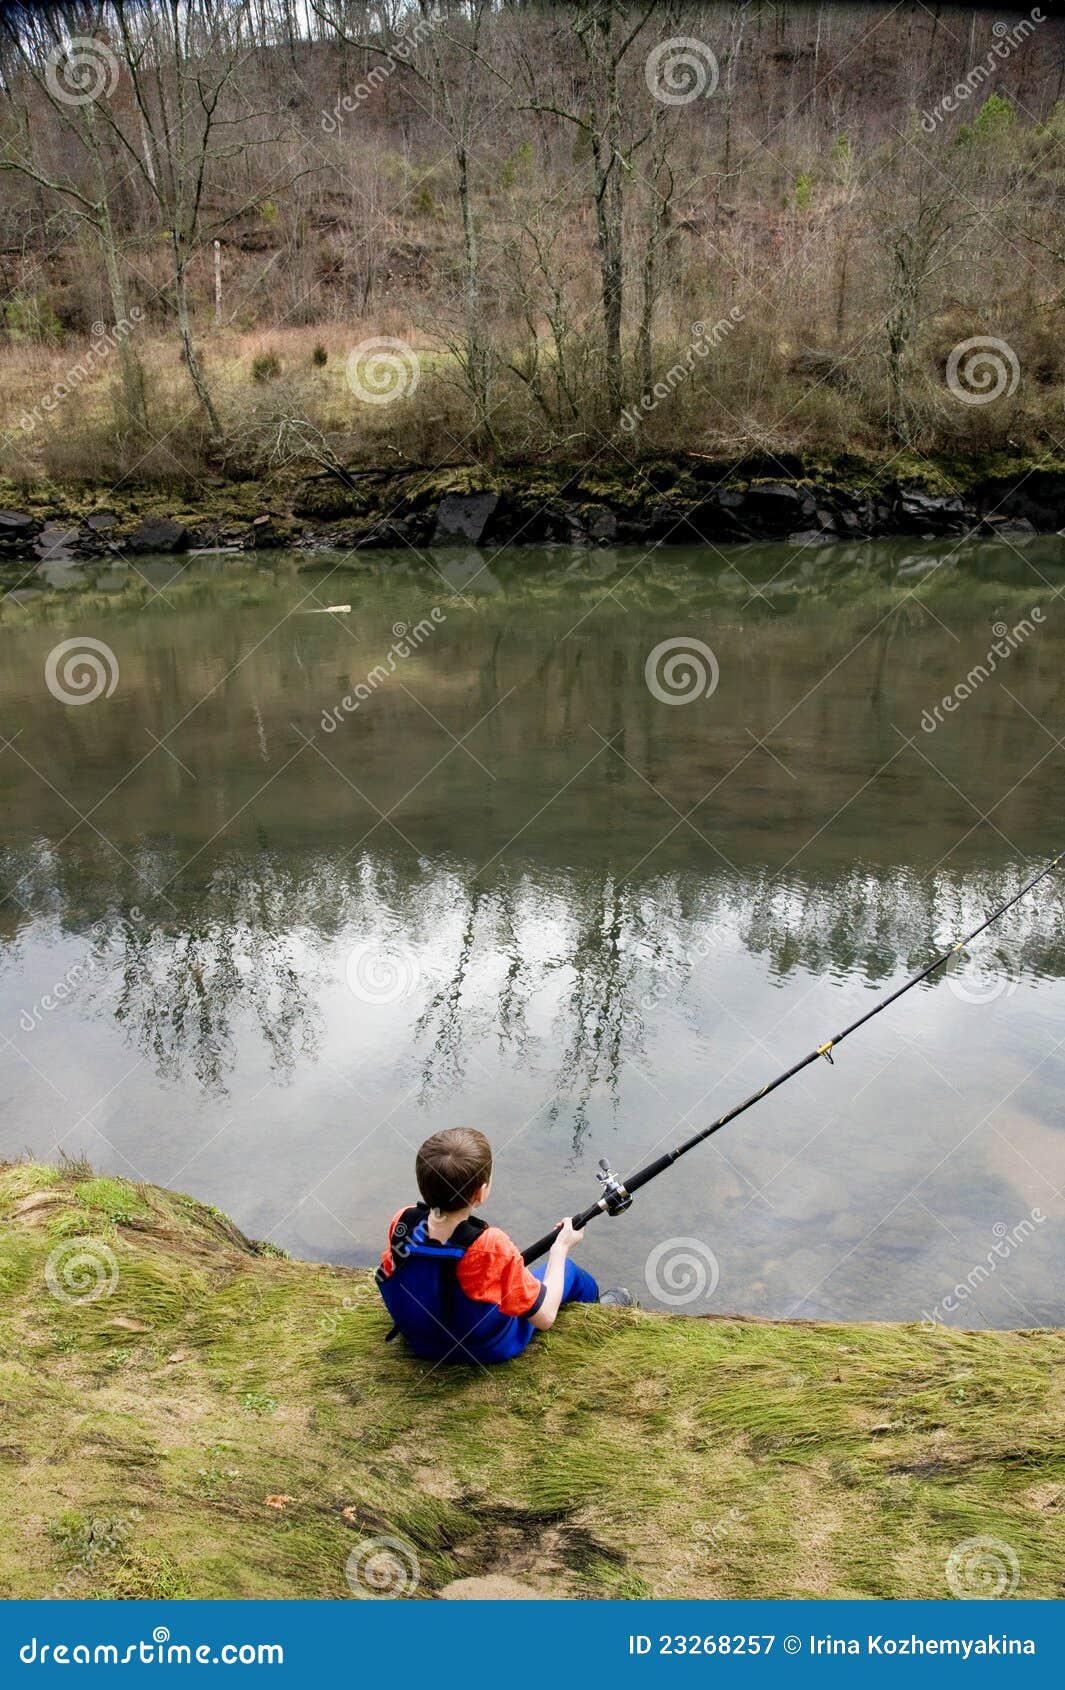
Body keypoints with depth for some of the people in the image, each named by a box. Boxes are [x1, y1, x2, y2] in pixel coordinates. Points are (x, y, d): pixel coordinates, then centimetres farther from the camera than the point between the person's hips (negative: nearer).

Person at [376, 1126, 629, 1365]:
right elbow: (545, 1319, -24)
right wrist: (561, 1248, -12)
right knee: (568, 1270, 19)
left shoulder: (401, 1223, -24)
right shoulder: (492, 1247, -38)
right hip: (488, 1351, -4)